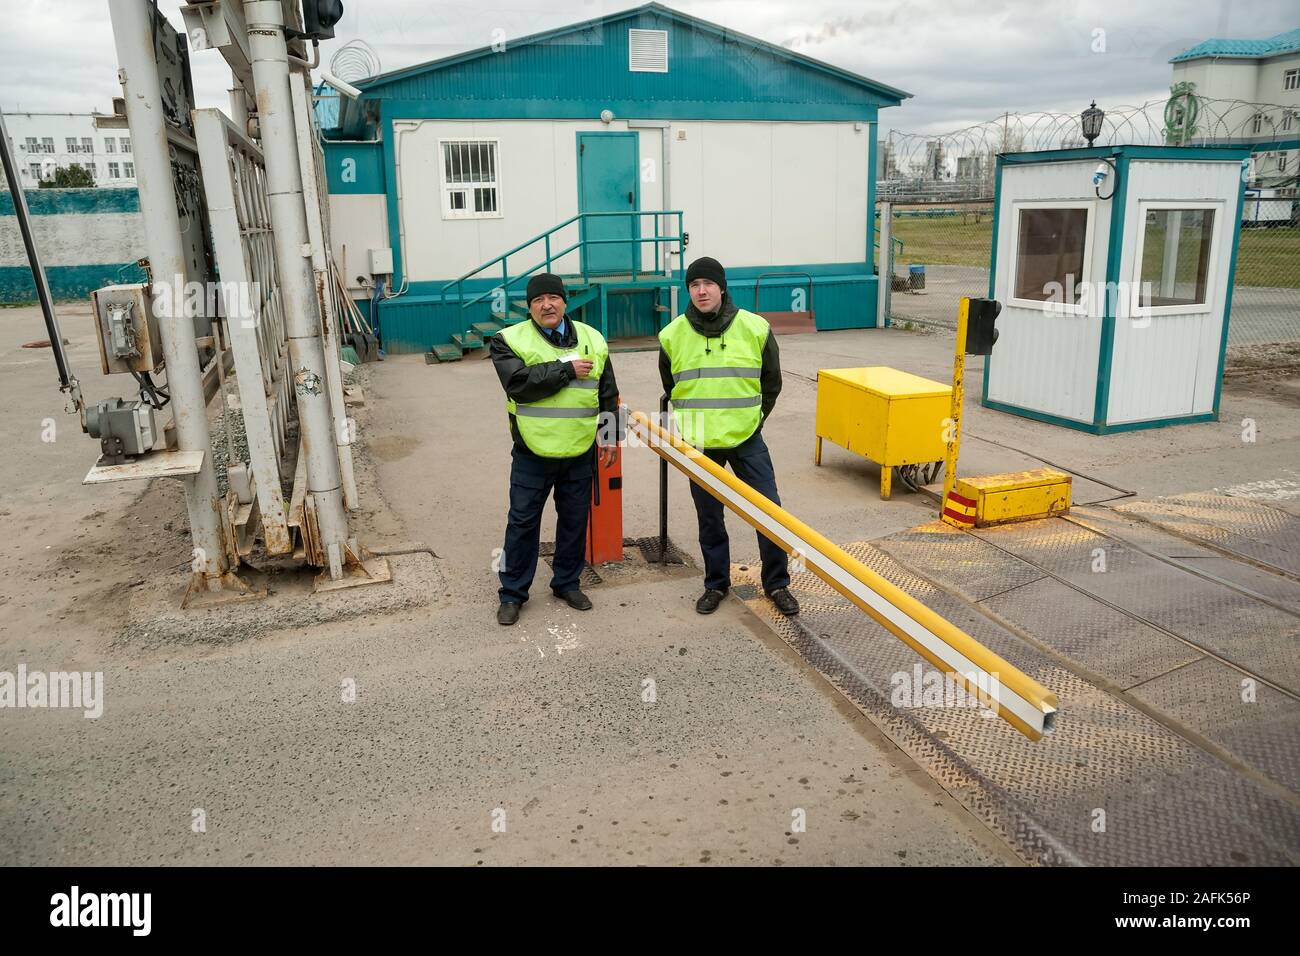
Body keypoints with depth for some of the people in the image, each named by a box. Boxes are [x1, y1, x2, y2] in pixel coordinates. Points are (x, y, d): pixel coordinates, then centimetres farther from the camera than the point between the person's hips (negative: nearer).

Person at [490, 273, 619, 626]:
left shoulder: (592, 339, 6)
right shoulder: (510, 340, -6)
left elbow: (608, 394, 12)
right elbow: (518, 383, -23)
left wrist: (609, 435, 7)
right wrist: (567, 370, -19)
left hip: (580, 453, 3)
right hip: (532, 454, -3)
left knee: (575, 520, 14)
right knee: (522, 522, 6)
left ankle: (567, 582, 32)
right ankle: (512, 593, 19)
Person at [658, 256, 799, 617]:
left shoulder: (755, 328, -7)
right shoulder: (673, 335, -4)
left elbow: (772, 383, 7)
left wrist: (751, 419, 9)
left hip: (746, 439, -1)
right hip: (699, 444, 1)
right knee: (709, 517, 11)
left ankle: (777, 584, 18)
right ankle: (716, 584, 28)